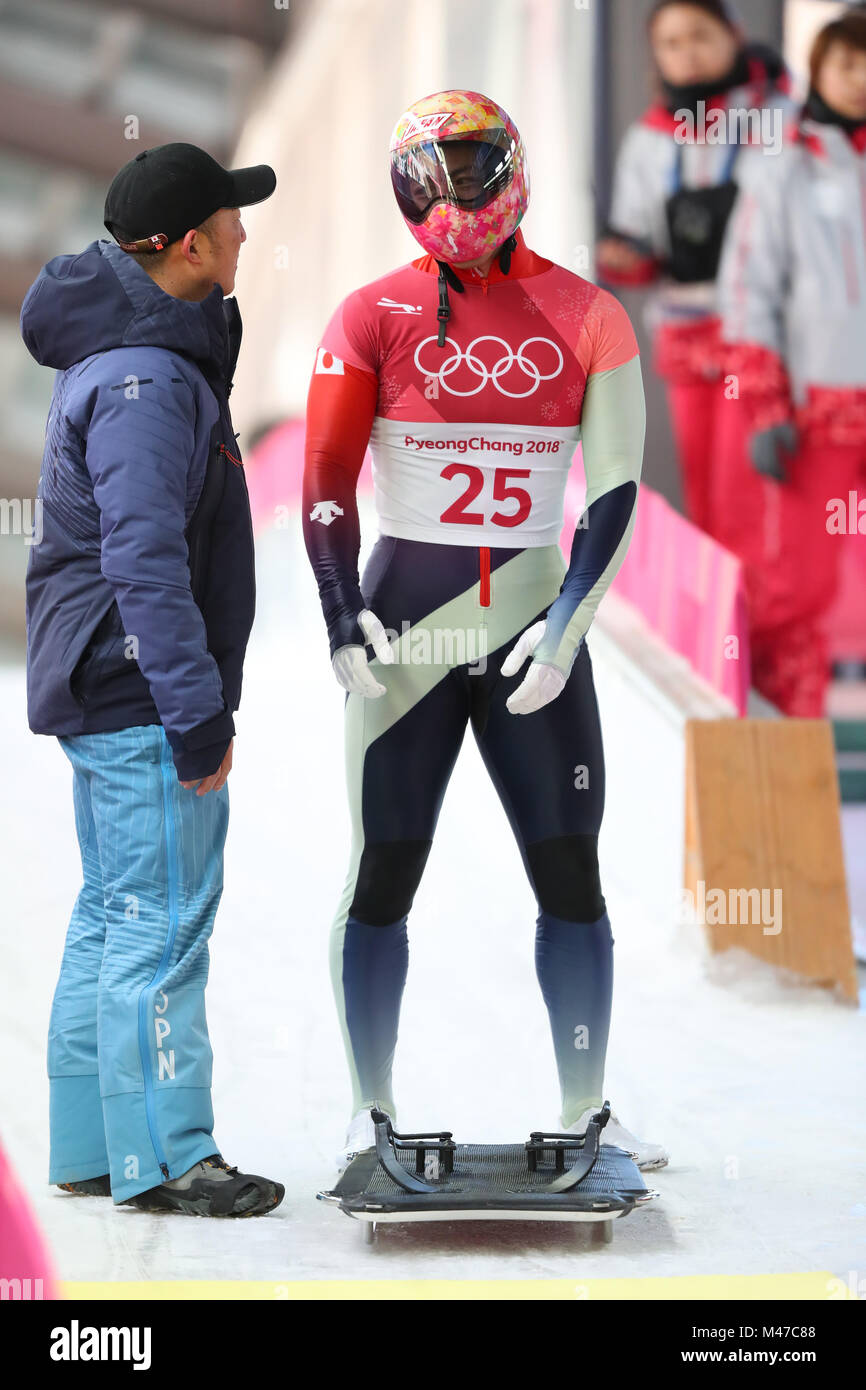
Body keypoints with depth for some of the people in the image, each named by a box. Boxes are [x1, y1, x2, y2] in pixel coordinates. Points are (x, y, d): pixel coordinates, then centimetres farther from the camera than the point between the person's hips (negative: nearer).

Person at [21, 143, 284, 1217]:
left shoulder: (121, 350, 14)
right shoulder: (147, 379, -19)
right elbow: (143, 557, -24)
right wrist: (196, 713, -22)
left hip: (102, 689, 11)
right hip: (143, 695, -11)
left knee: (113, 917, 14)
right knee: (162, 925, -5)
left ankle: (92, 1148, 20)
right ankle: (162, 1156, 1)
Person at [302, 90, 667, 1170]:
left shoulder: (588, 321, 2)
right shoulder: (374, 318, 0)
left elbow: (616, 489, 2)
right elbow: (326, 487, 1)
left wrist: (566, 626, -8)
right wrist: (345, 629, -9)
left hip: (533, 624, 1)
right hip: (407, 621, -1)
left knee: (571, 873, 3)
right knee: (384, 871, 2)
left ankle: (585, 1110, 14)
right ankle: (371, 1111, 14)